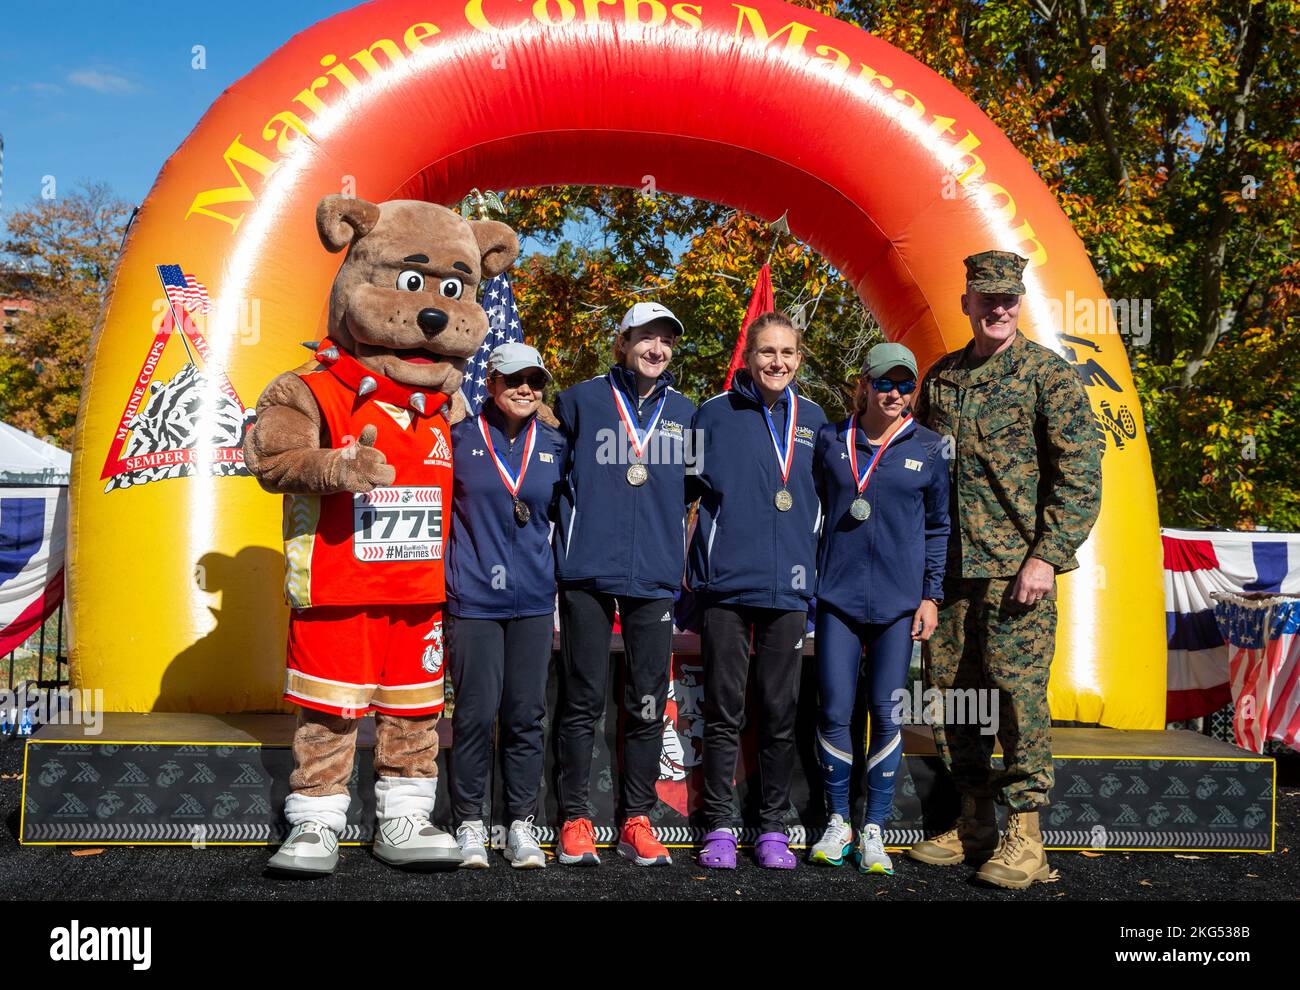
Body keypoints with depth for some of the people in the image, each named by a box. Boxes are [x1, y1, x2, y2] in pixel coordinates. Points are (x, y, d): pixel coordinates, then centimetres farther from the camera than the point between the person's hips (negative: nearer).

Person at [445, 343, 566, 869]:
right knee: (476, 713, -1)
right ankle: (469, 825, 14)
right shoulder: (459, 437, 0)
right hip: (472, 598, -3)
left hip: (533, 601, 3)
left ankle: (522, 826, 16)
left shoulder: (554, 444, 10)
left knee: (526, 715, 6)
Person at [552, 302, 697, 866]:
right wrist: (571, 537, 0)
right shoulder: (581, 401, 4)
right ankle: (575, 818, 11)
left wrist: (678, 554, 14)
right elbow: (553, 475, 7)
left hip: (654, 579, 3)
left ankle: (637, 821, 14)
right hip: (587, 573, -3)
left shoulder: (684, 413, 13)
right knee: (583, 701, 1)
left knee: (648, 705, 5)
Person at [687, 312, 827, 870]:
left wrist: (813, 571, 14)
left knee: (780, 711, 7)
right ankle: (720, 825, 14)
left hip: (788, 587, 3)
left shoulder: (813, 419, 10)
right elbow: (688, 485, 6)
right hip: (726, 582, -2)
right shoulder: (714, 414, 0)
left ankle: (773, 827, 18)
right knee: (724, 709, 4)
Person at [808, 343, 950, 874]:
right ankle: (837, 823, 17)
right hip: (837, 596, 0)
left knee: (886, 713, 3)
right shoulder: (831, 440, 4)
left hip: (899, 600, 0)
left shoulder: (928, 448, 4)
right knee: (834, 711, 0)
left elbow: (938, 527, 8)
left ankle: (873, 830, 16)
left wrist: (931, 596, 2)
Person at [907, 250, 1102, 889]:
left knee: (1017, 691, -6)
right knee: (949, 689, 8)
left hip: (1017, 566, -5)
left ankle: (1023, 836, 5)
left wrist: (1047, 556, -14)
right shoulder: (941, 377, 13)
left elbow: (1081, 474, -7)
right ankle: (974, 824, 22)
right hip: (949, 567, 6)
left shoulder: (1049, 374, -2)